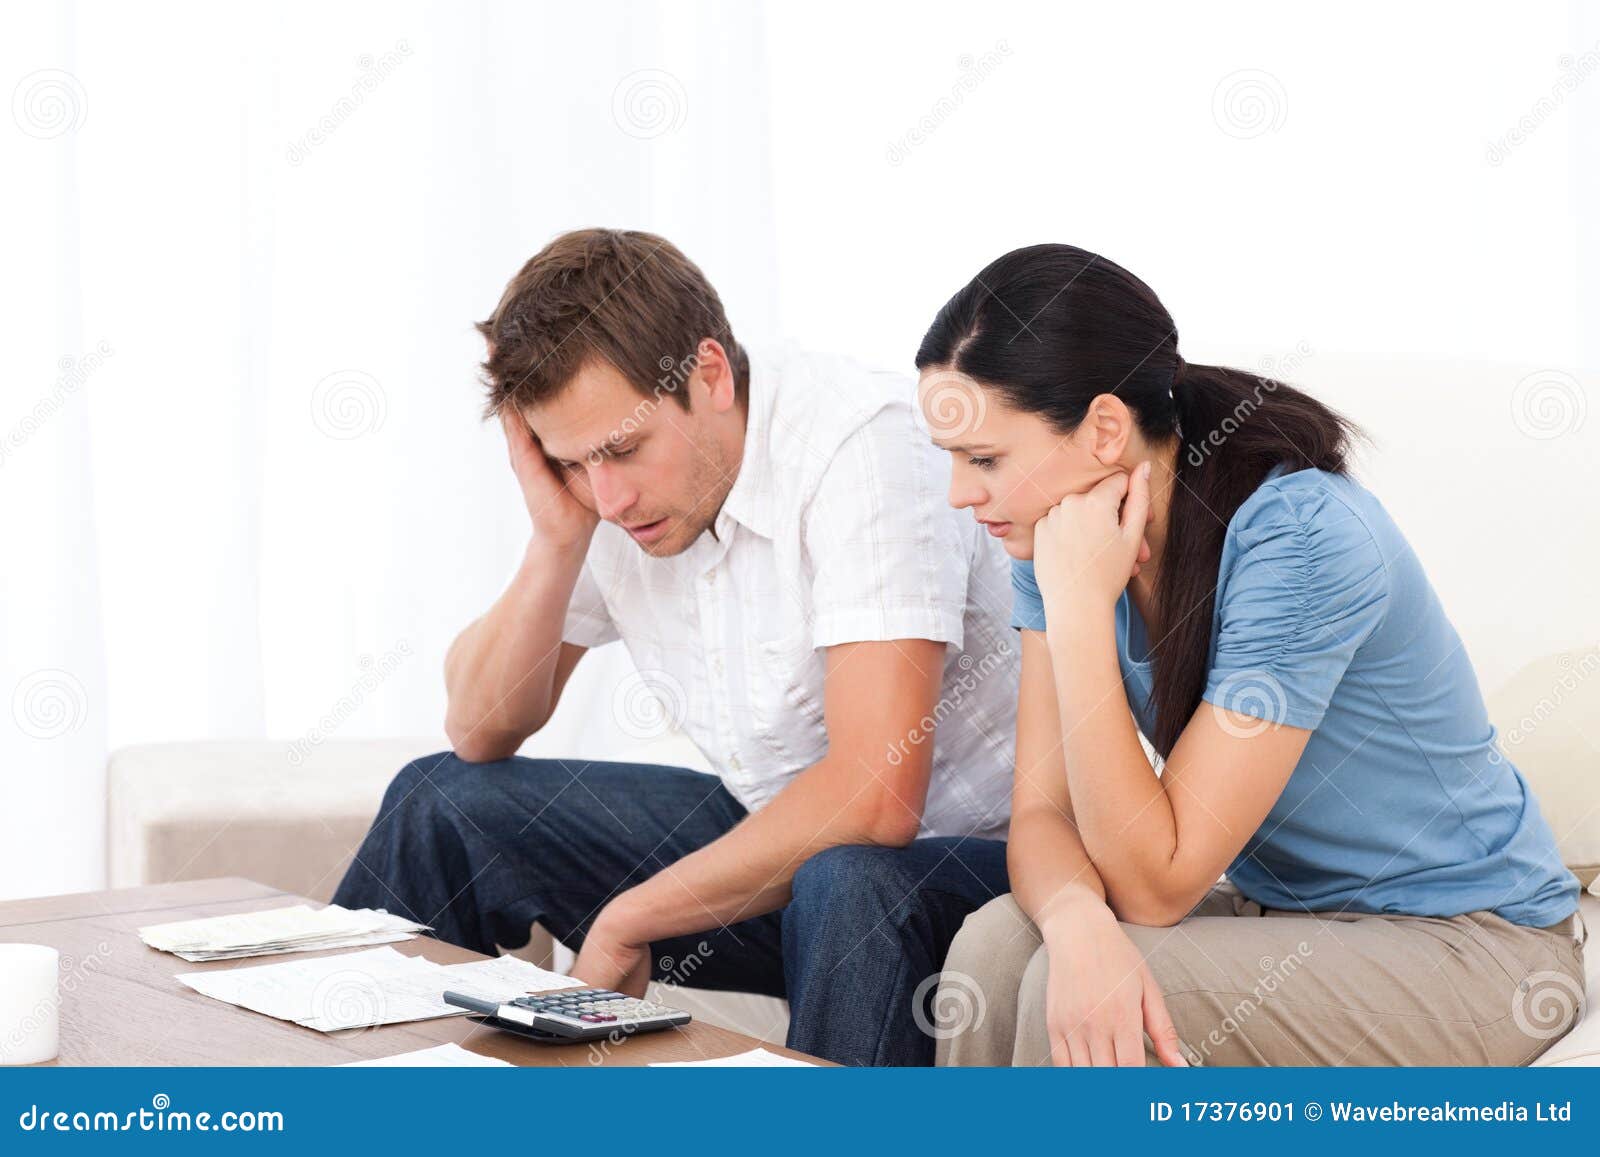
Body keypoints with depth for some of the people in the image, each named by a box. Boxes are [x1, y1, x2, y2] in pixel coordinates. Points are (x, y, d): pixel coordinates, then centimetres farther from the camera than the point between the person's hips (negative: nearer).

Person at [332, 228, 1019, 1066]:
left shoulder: (862, 439, -25)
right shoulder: (612, 487, -4)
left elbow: (875, 796, -33)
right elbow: (478, 733, 3)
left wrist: (625, 923, -23)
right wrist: (557, 539, -14)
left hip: (959, 850, -7)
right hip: (769, 830, 7)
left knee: (849, 882, -40)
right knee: (437, 801, 3)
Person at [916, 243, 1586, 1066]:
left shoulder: (1301, 537, -28)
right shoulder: (1060, 535, -6)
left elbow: (1155, 883, -28)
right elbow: (1043, 812, -10)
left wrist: (1078, 606, -30)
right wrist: (1078, 922, -34)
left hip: (1467, 938, -6)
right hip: (1283, 910, 6)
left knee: (1085, 996, -29)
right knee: (997, 946, -21)